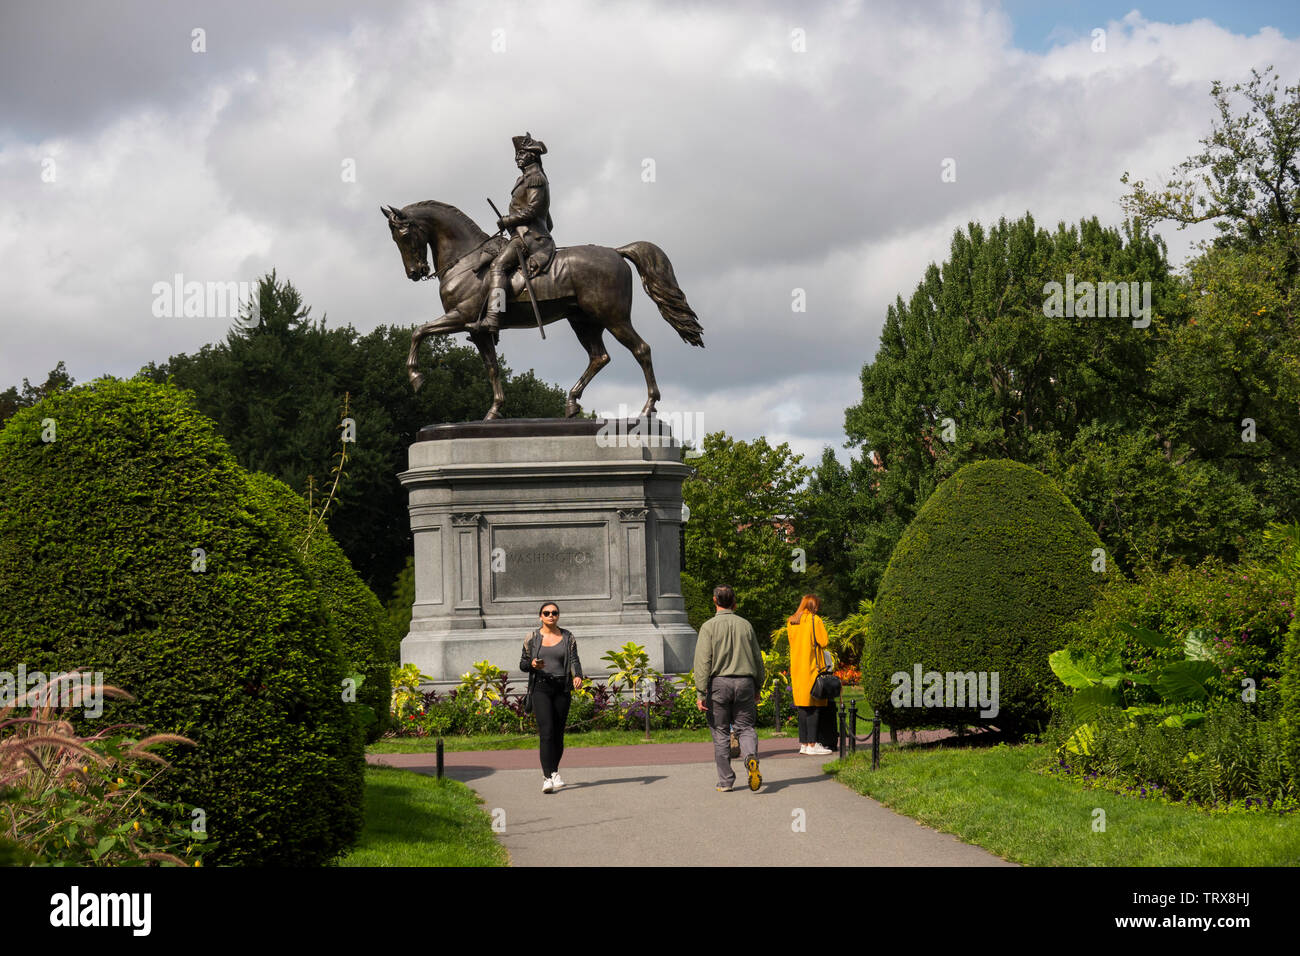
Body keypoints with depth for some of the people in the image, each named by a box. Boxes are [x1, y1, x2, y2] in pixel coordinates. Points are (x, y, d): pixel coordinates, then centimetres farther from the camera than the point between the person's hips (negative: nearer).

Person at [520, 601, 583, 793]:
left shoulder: (567, 637, 8)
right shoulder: (533, 638, 5)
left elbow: (574, 660, -1)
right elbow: (522, 663, 10)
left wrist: (578, 676, -21)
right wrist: (532, 665, -13)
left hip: (562, 688, 2)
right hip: (541, 687, -2)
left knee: (559, 733, 6)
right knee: (547, 732, -15)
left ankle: (552, 771, 26)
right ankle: (548, 778, -19)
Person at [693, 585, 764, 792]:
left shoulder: (709, 627, -5)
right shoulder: (745, 625, 6)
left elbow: (703, 662, -11)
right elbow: (757, 659, 12)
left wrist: (700, 693, -10)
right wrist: (757, 687, 23)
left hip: (718, 683, -2)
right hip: (744, 681, 2)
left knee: (721, 733, 6)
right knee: (746, 727, 9)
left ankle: (725, 781, 7)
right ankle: (751, 757, -22)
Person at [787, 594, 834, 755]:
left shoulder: (791, 622, 12)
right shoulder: (814, 620, -7)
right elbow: (824, 642, -8)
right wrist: (822, 628, 9)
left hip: (796, 668, 7)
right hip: (812, 667, -7)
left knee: (802, 707, 9)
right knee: (813, 706, -6)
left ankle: (803, 743, 9)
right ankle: (812, 745, -10)